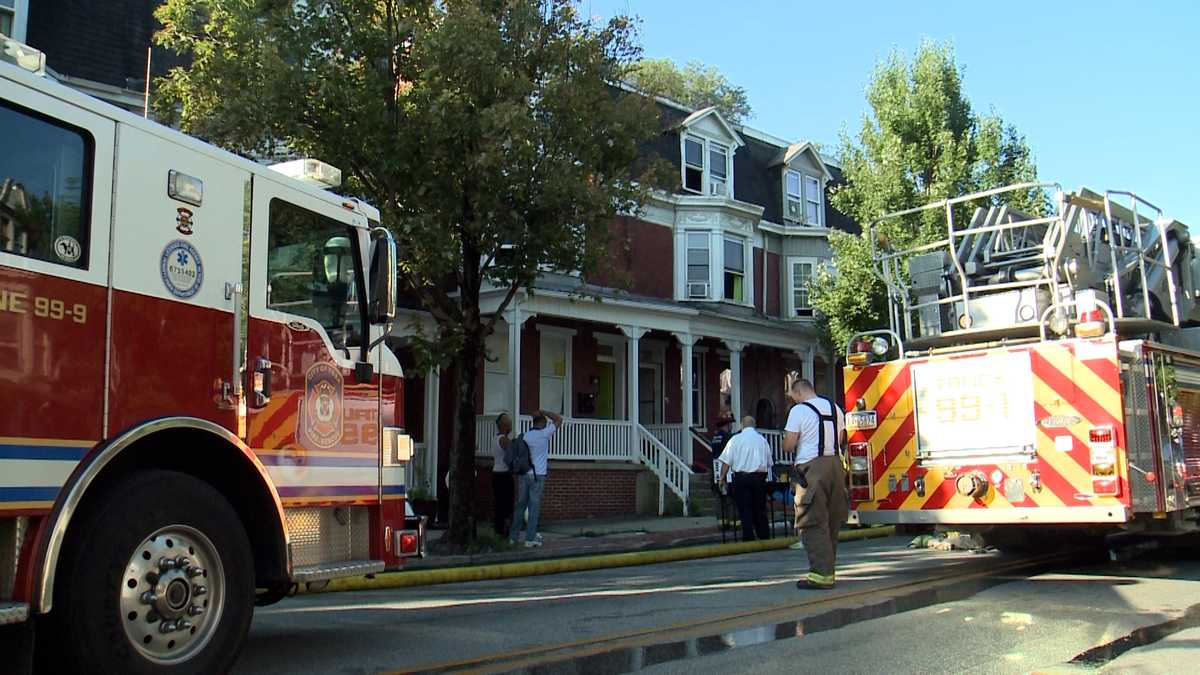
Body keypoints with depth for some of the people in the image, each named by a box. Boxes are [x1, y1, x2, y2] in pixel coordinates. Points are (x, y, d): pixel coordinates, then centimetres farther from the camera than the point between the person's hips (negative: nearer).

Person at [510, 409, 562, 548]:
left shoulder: (525, 436, 8)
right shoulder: (544, 434, -7)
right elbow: (559, 419, 0)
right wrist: (543, 412, 7)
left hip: (523, 474, 5)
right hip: (537, 475, -5)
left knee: (520, 505, 11)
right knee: (534, 506, -1)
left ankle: (513, 536, 15)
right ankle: (530, 539, -1)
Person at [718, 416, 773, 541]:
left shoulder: (735, 439, -2)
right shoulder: (762, 440, 7)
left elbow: (727, 462, -5)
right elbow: (769, 463, 12)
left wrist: (722, 477, 4)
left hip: (741, 477, -3)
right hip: (759, 477, 3)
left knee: (745, 509, 1)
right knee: (760, 508, 12)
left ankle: (749, 539, -1)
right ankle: (764, 538, 15)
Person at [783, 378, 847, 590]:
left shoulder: (799, 410, -6)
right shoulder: (835, 408, 14)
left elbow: (788, 445, -9)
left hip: (811, 469, -7)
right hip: (835, 464, 7)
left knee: (813, 524, -5)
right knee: (832, 523, 13)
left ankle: (821, 574, -8)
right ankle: (828, 570, 20)